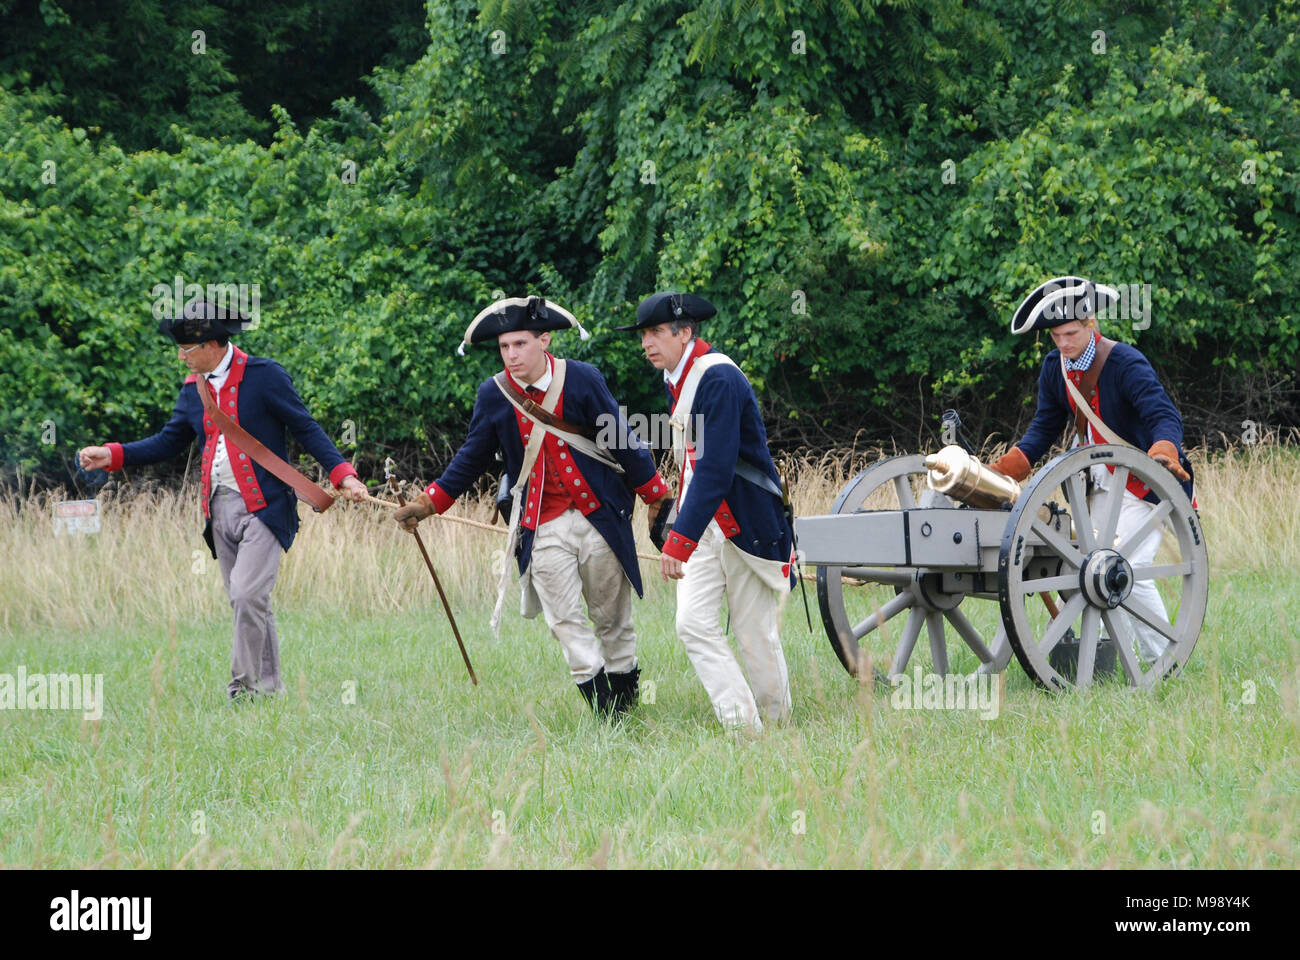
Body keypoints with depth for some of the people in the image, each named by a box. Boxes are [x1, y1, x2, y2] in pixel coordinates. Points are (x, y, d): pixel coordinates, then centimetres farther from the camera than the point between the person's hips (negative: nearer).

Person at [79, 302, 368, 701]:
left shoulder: (264, 376, -6)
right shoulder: (193, 388, 12)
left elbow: (306, 429, -5)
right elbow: (168, 441, 18)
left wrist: (342, 474, -16)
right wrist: (111, 455, 8)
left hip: (264, 507, -6)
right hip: (221, 507, 6)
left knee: (247, 594, -16)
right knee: (245, 602, 8)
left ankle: (243, 687, -9)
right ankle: (269, 683, 17)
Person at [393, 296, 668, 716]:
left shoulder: (581, 379, -5)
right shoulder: (493, 394, 0)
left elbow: (622, 442, 1)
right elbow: (471, 460, 9)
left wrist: (655, 496, 3)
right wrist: (429, 503, 0)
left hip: (599, 517, -1)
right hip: (543, 529, 1)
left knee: (612, 617, 7)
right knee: (565, 621, -6)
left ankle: (626, 693, 23)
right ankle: (604, 712, -3)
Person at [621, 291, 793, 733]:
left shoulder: (719, 379, -19)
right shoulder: (676, 380, 10)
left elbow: (715, 470, -27)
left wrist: (679, 542, -30)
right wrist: (678, 529, 21)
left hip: (744, 525, -8)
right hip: (701, 522, 8)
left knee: (755, 633, 1)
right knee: (693, 623, -5)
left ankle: (777, 724, 16)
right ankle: (740, 725, -5)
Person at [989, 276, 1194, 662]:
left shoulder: (1126, 362, -19)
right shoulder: (1054, 367, 2)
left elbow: (1165, 416, -27)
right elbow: (1044, 429, 8)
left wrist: (1163, 453, -49)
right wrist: (1000, 471, -5)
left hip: (1143, 481, -7)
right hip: (1098, 484, 7)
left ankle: (1164, 662, -8)